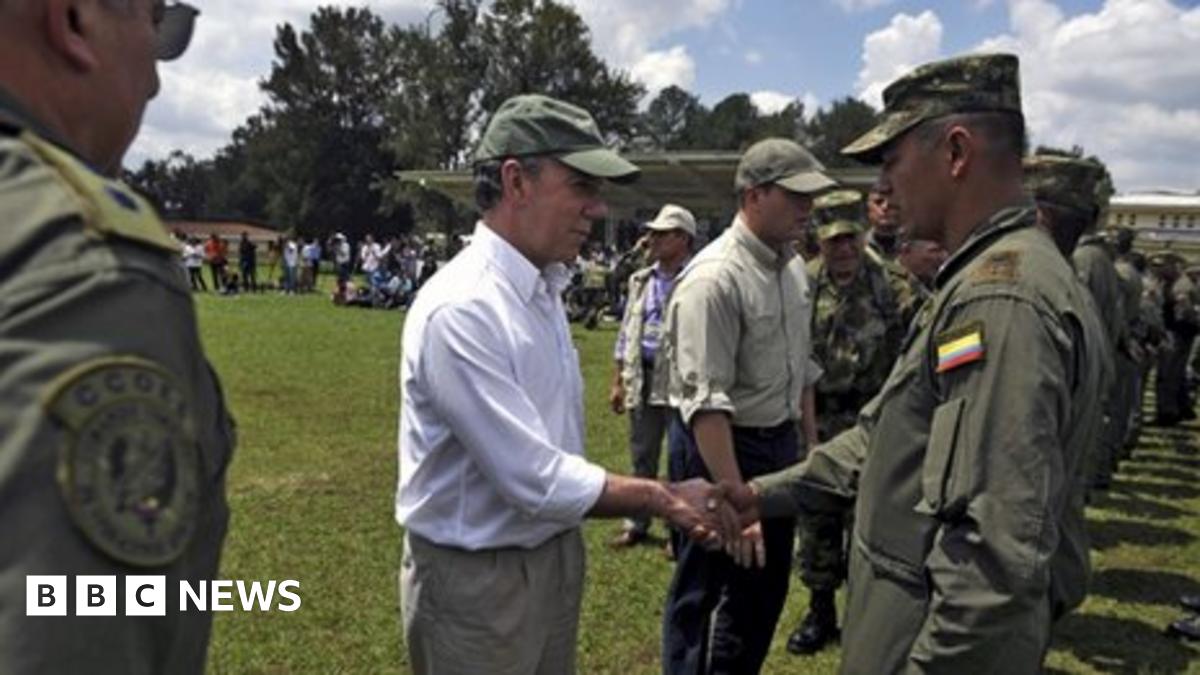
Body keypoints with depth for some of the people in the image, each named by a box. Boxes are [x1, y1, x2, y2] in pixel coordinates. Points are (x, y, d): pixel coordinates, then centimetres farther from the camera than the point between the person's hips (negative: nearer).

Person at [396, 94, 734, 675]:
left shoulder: (542, 288, 5)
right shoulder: (460, 310, -26)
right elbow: (535, 479, -25)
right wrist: (664, 499, -16)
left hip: (554, 554, 8)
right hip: (476, 577, -8)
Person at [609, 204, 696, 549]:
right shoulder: (641, 281, 11)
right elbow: (626, 332, 14)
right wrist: (618, 381, 12)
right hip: (642, 377, 6)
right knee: (642, 455, 16)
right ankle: (637, 524, 29)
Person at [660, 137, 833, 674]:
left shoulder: (794, 267, 6)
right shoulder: (714, 278, -22)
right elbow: (706, 402, -26)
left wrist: (810, 442, 17)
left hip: (780, 442, 9)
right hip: (720, 446, -9)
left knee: (767, 592, 22)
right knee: (709, 605, 6)